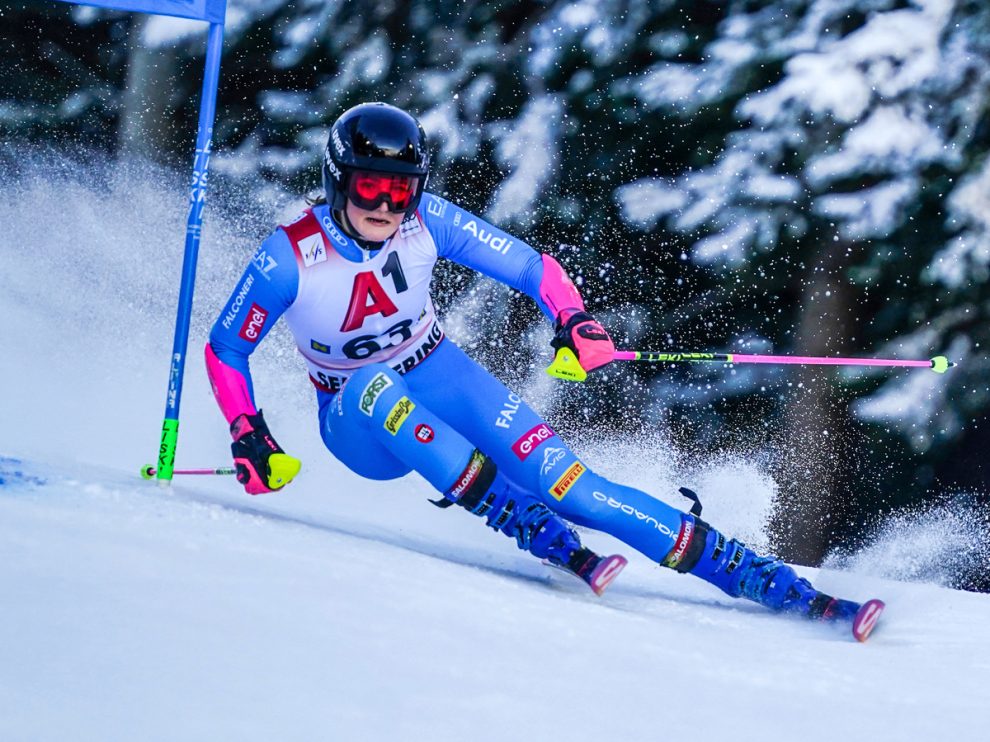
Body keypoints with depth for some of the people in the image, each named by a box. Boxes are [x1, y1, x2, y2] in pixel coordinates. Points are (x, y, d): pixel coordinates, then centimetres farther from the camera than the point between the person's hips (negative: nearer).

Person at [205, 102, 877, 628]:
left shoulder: (426, 222, -17)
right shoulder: (289, 258, -22)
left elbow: (531, 266, -11)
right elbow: (225, 349, -8)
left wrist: (573, 319, -30)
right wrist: (248, 437, -20)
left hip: (438, 377, 1)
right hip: (361, 423, -1)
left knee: (557, 475, -21)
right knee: (375, 385, -38)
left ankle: (782, 588, -26)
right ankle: (549, 542, -38)